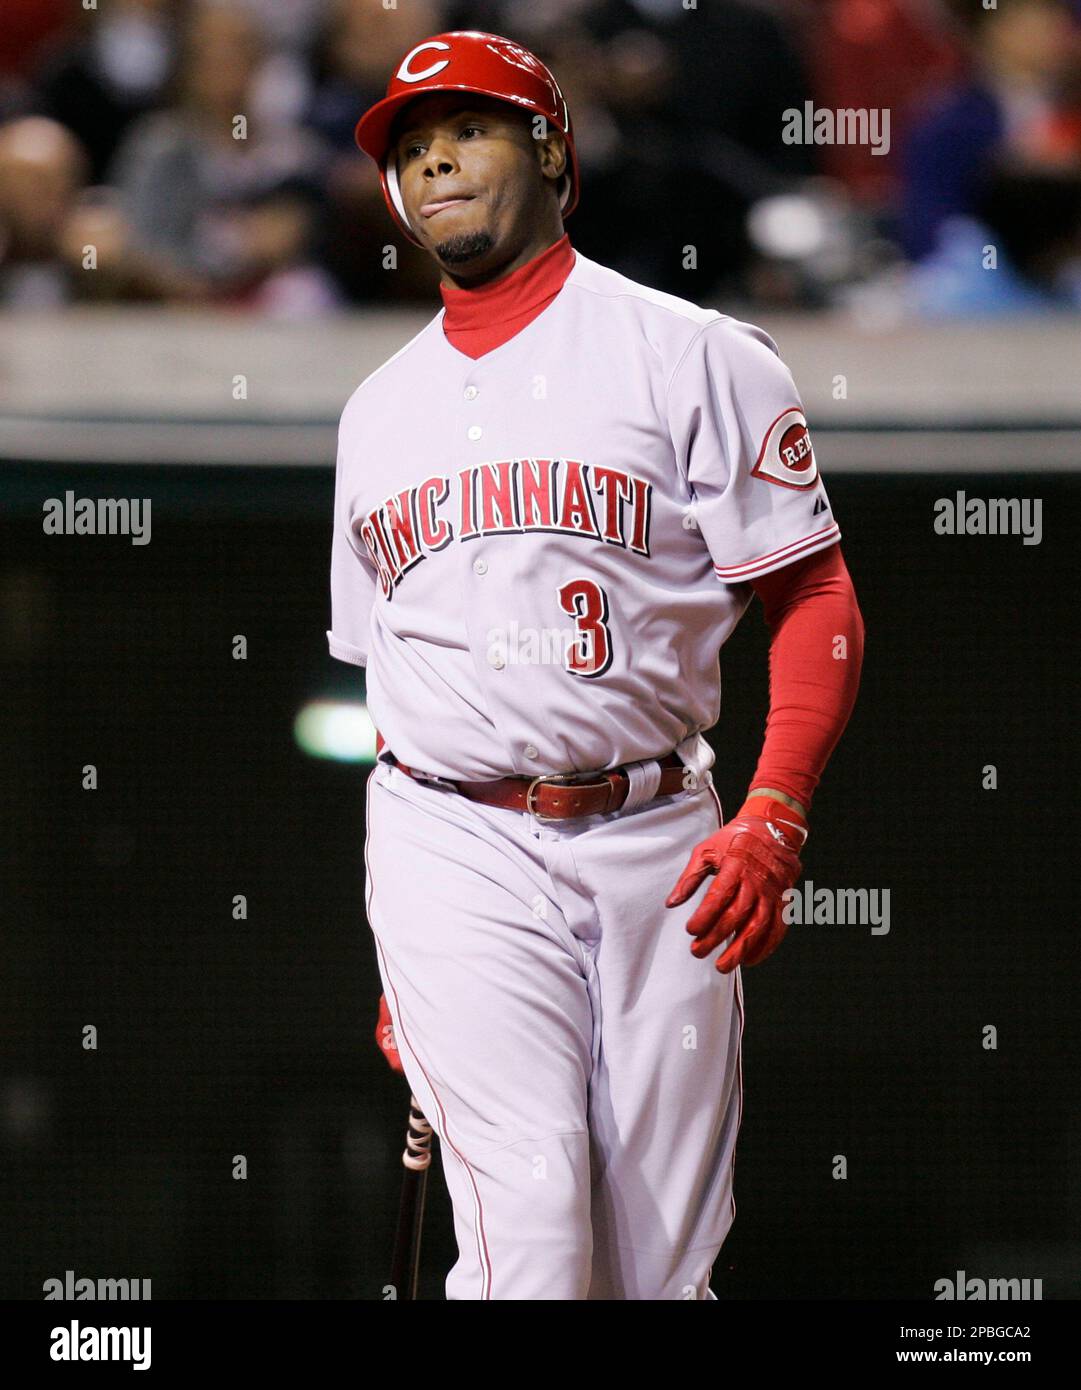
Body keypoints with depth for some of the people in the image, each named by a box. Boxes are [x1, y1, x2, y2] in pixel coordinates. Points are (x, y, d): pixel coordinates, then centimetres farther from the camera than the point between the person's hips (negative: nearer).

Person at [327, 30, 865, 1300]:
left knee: (664, 1264, 0)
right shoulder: (377, 409, 18)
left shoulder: (686, 356, 4)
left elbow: (817, 601, -1)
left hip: (652, 847, -2)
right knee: (526, 1228, -15)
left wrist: (772, 821, -16)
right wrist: (395, 953, 18)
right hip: (450, 848, 2)